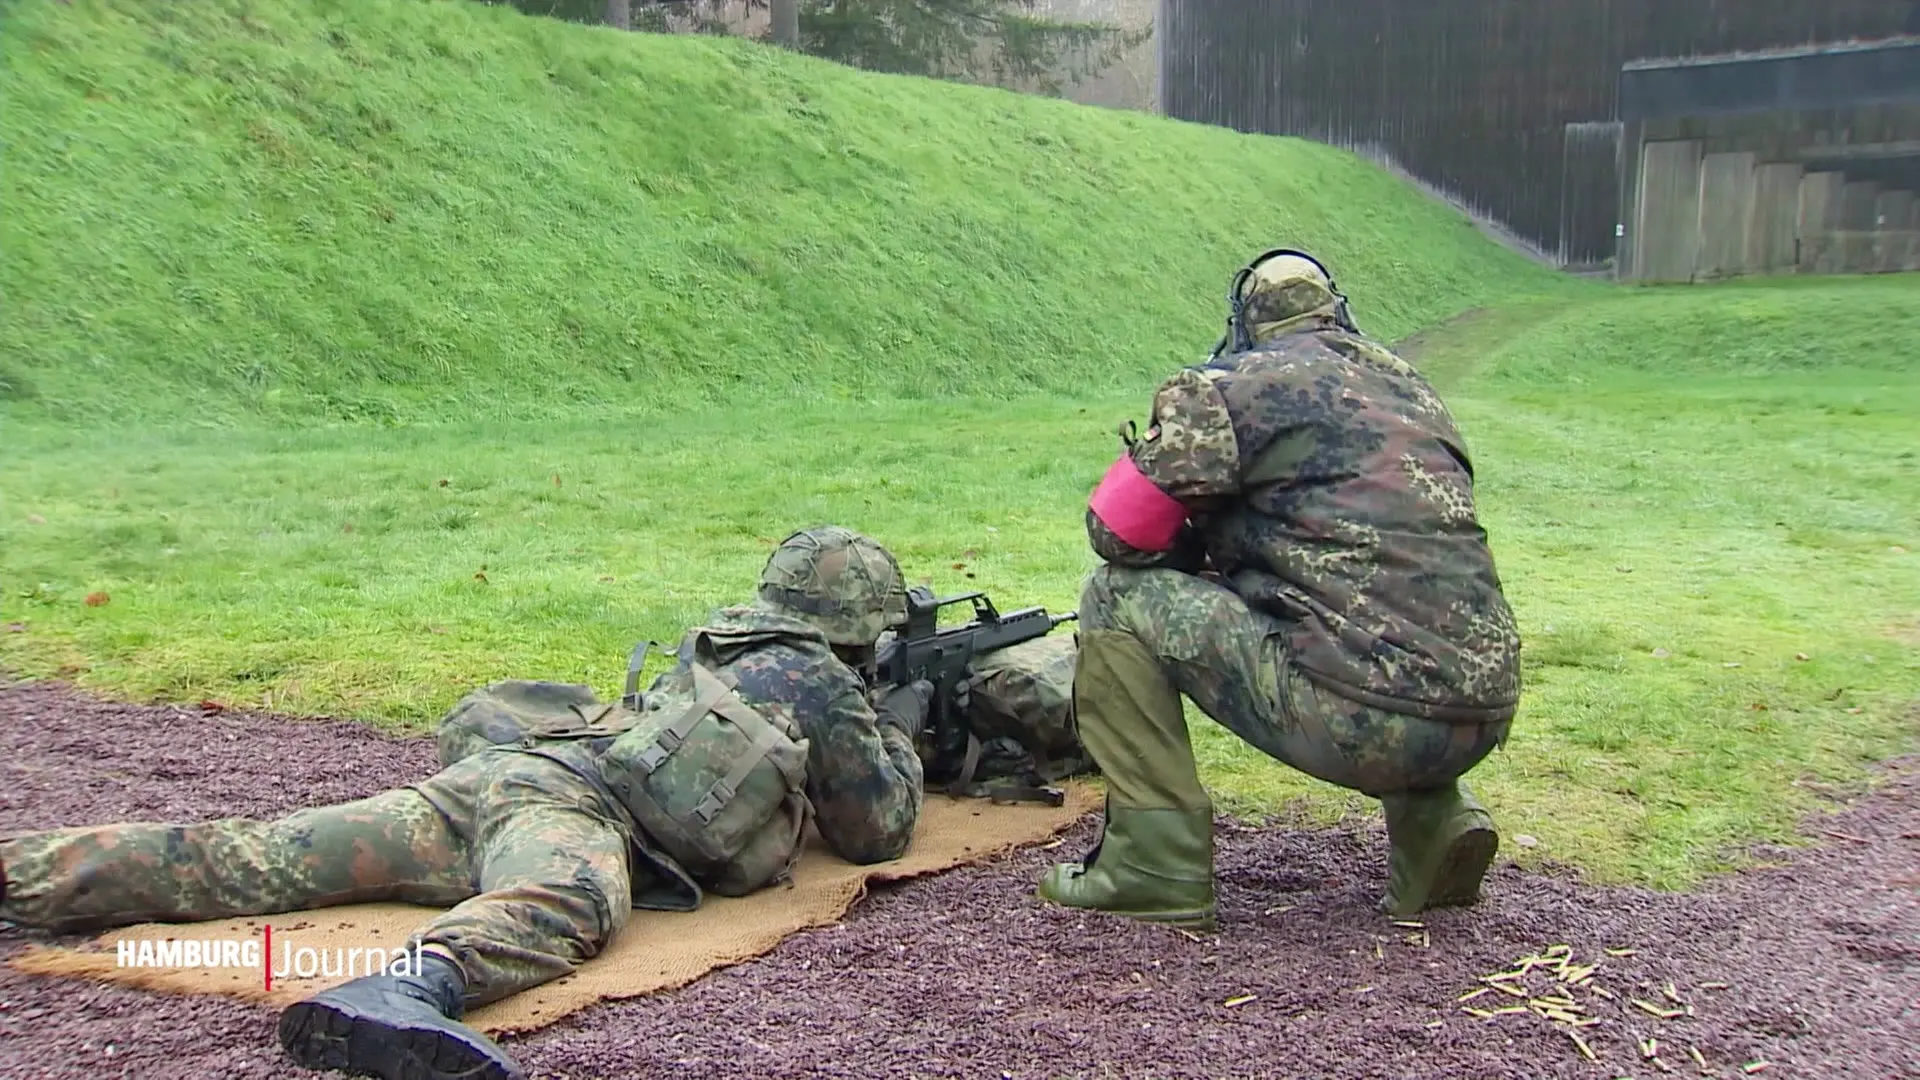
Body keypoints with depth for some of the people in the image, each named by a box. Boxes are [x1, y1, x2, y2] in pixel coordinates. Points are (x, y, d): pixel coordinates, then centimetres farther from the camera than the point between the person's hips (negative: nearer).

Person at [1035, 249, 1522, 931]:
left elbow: (1115, 531, 2)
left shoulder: (1235, 385, 2)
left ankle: (1156, 862, 3)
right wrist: (1233, 548, 34)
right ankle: (1435, 821, 18)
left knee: (1118, 600, 4)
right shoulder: (1410, 383, 22)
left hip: (1357, 717, -7)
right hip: (1484, 720, 7)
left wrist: (1204, 553, 22)